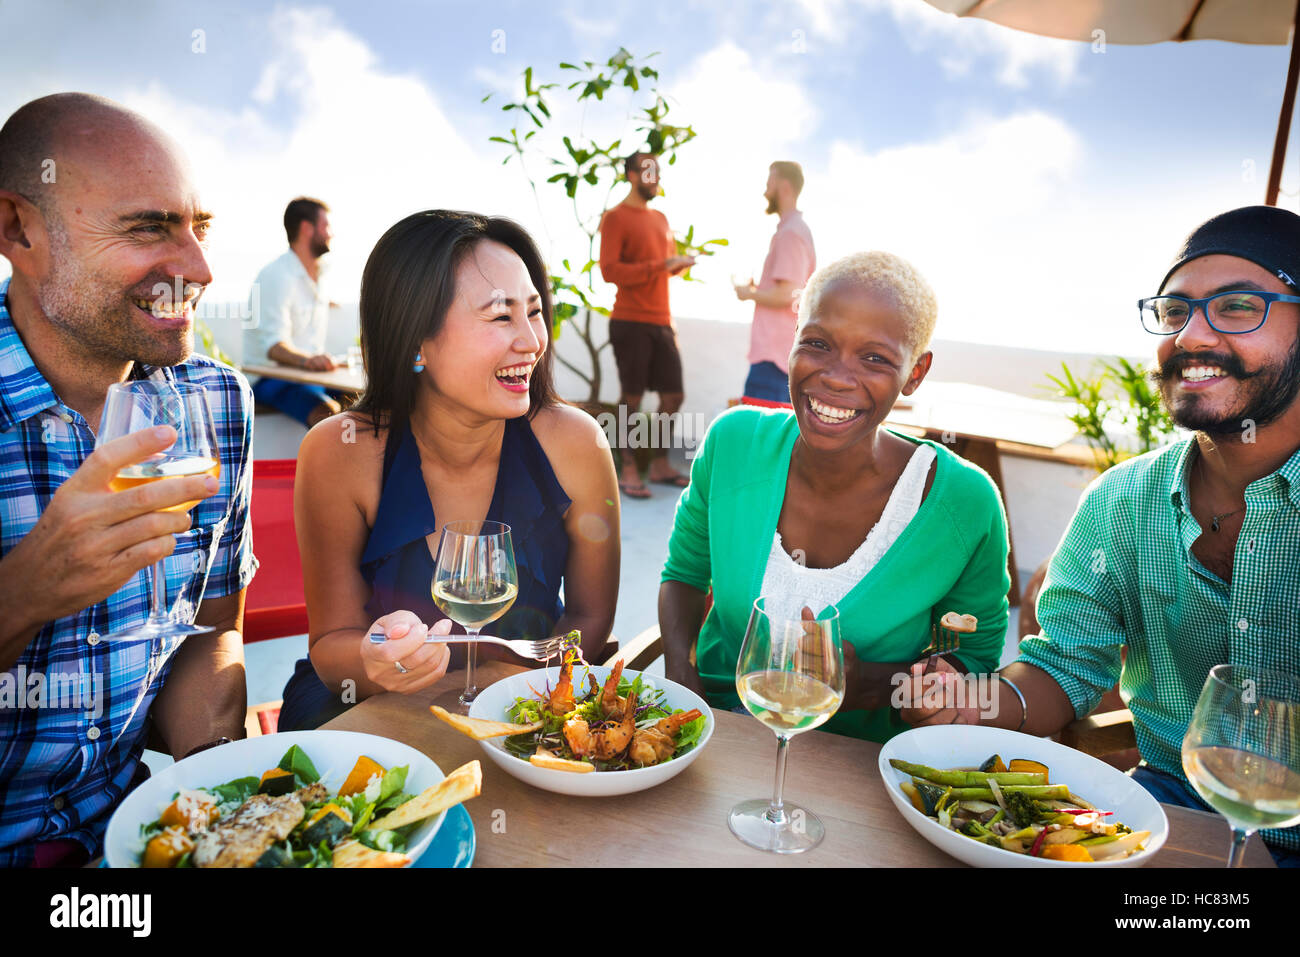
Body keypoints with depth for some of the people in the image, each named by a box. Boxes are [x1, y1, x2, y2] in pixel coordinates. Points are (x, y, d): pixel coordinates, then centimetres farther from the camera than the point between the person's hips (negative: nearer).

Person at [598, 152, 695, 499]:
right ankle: (629, 471, 7)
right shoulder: (615, 217, -3)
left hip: (661, 322, 7)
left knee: (674, 395, 6)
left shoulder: (661, 219, 20)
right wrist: (660, 265, -20)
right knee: (632, 398, -3)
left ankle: (660, 465, 19)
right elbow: (609, 270, -14)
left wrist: (681, 263, 3)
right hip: (630, 322, -7)